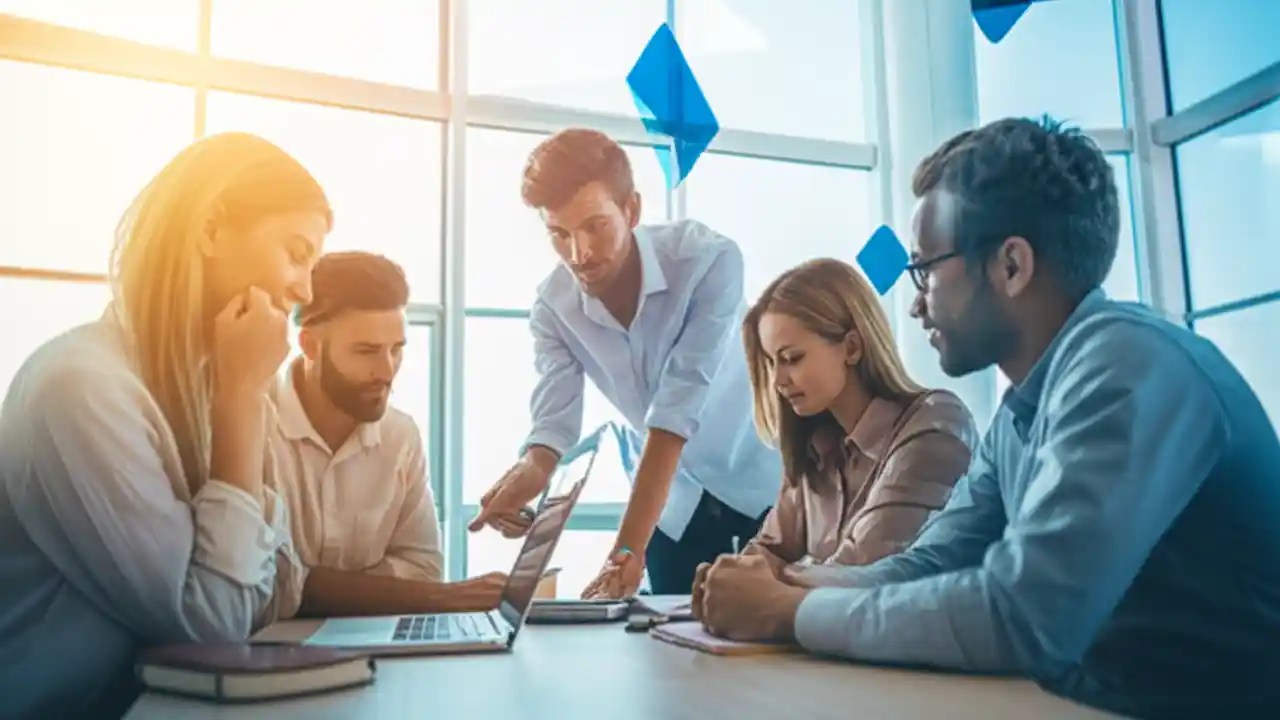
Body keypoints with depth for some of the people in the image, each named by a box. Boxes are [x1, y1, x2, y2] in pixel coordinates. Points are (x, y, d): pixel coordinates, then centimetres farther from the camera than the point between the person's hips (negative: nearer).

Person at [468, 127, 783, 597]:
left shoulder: (709, 261, -29)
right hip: (675, 499, 3)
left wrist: (628, 548, -37)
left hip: (762, 477, -2)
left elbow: (676, 411, -34)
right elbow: (554, 424, -22)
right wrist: (529, 472, -46)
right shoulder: (553, 307, -17)